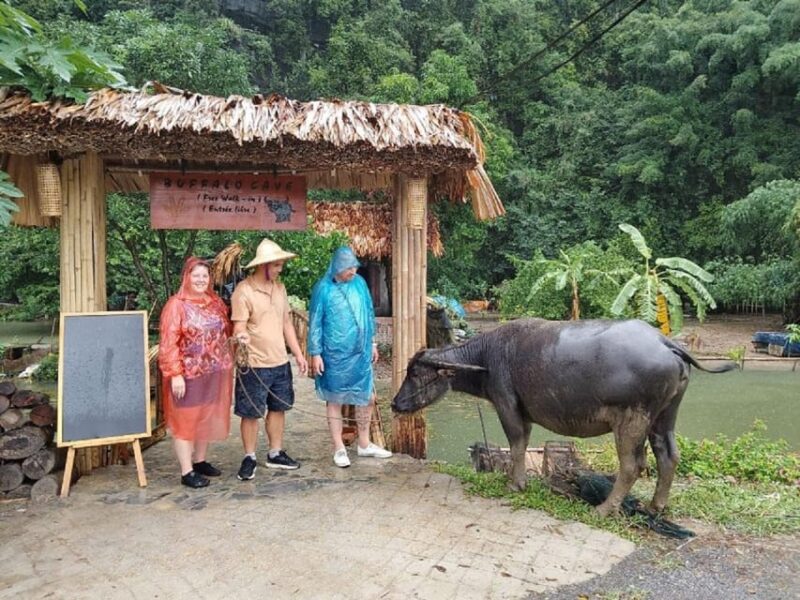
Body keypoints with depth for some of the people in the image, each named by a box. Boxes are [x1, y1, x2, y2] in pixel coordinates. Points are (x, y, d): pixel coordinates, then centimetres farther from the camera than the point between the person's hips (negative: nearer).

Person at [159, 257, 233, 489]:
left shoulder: (215, 302, 9)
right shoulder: (176, 305, -10)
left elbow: (225, 331, 20)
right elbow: (169, 344, -14)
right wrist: (175, 374, -20)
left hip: (214, 372, 7)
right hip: (188, 374, -6)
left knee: (207, 417, 16)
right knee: (186, 419, 3)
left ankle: (200, 461, 32)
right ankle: (187, 471, 10)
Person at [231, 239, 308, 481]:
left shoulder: (279, 287, 8)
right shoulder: (243, 291, -13)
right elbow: (239, 327, -15)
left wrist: (298, 354, 12)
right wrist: (241, 337, -39)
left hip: (280, 362, 7)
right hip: (255, 365, -6)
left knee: (278, 408, 15)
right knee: (251, 413, 4)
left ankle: (276, 454, 29)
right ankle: (249, 458, 20)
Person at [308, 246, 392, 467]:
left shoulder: (359, 283, 3)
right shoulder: (323, 289, -12)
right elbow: (315, 324, -9)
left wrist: (372, 343, 13)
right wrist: (315, 354, -11)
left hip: (361, 353, 5)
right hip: (335, 355, -5)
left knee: (367, 398, 12)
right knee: (335, 400, 7)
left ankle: (364, 445, 29)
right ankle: (339, 449, 20)